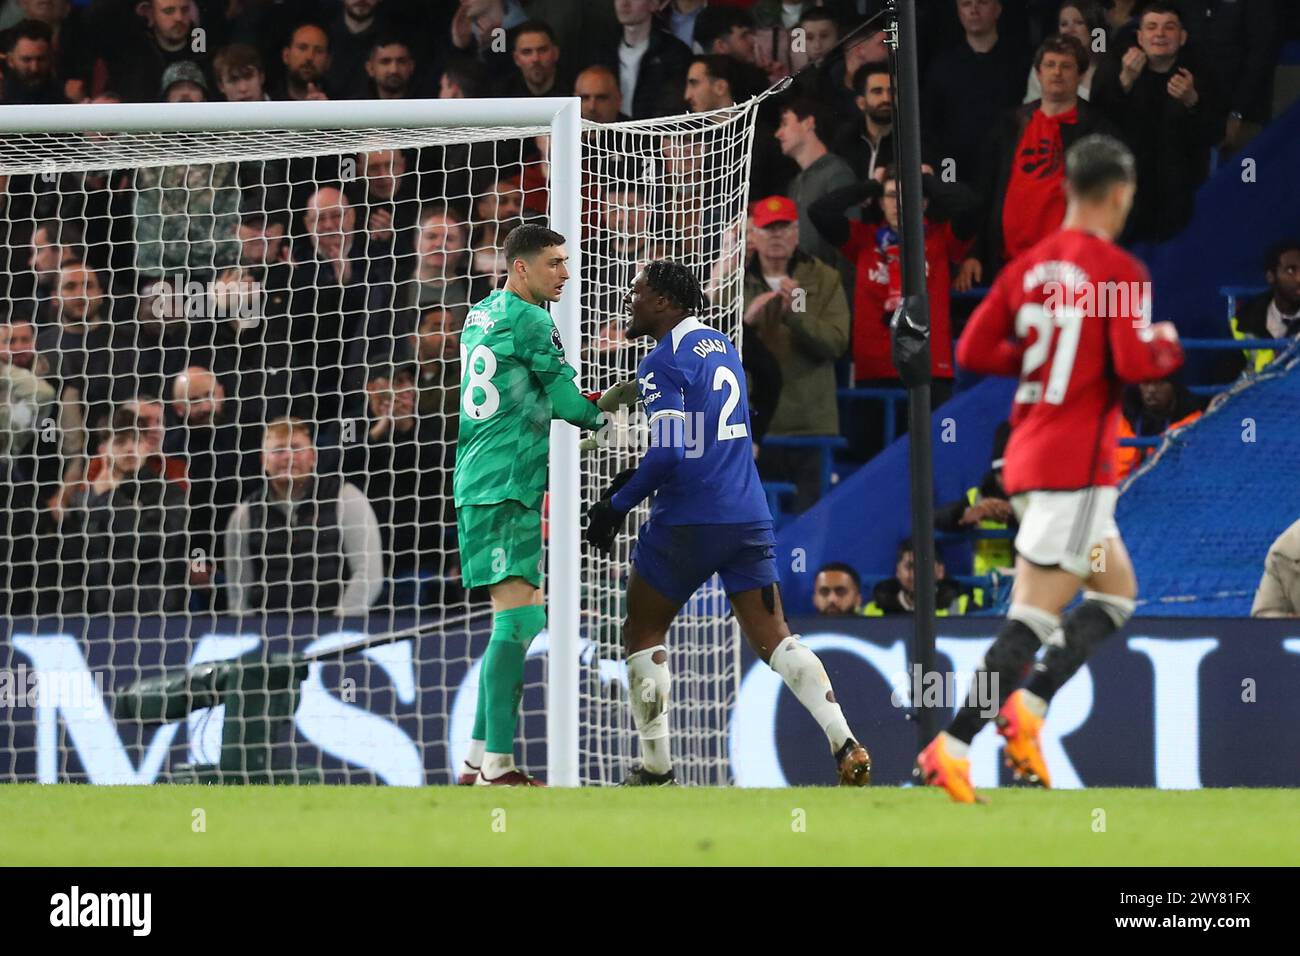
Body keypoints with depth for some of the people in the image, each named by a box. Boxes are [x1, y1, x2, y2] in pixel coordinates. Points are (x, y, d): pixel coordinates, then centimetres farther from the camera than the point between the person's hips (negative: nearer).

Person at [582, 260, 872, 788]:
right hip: (748, 516, 7)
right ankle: (847, 747, -12)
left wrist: (617, 505, -9)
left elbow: (668, 454, -19)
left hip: (688, 521, -7)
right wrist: (638, 475, 24)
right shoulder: (720, 346, 16)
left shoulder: (662, 363, -10)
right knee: (773, 638, 4)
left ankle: (655, 767, 9)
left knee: (642, 632, 11)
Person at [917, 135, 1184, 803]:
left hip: (1027, 457, 8)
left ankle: (1028, 705, 6)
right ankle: (951, 748, -13)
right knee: (1035, 616, -7)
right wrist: (1167, 347, 3)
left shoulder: (1028, 267, 9)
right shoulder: (1120, 271, -10)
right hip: (1076, 465, -8)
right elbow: (1134, 364, -18)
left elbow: (972, 352, 7)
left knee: (1118, 594, 19)